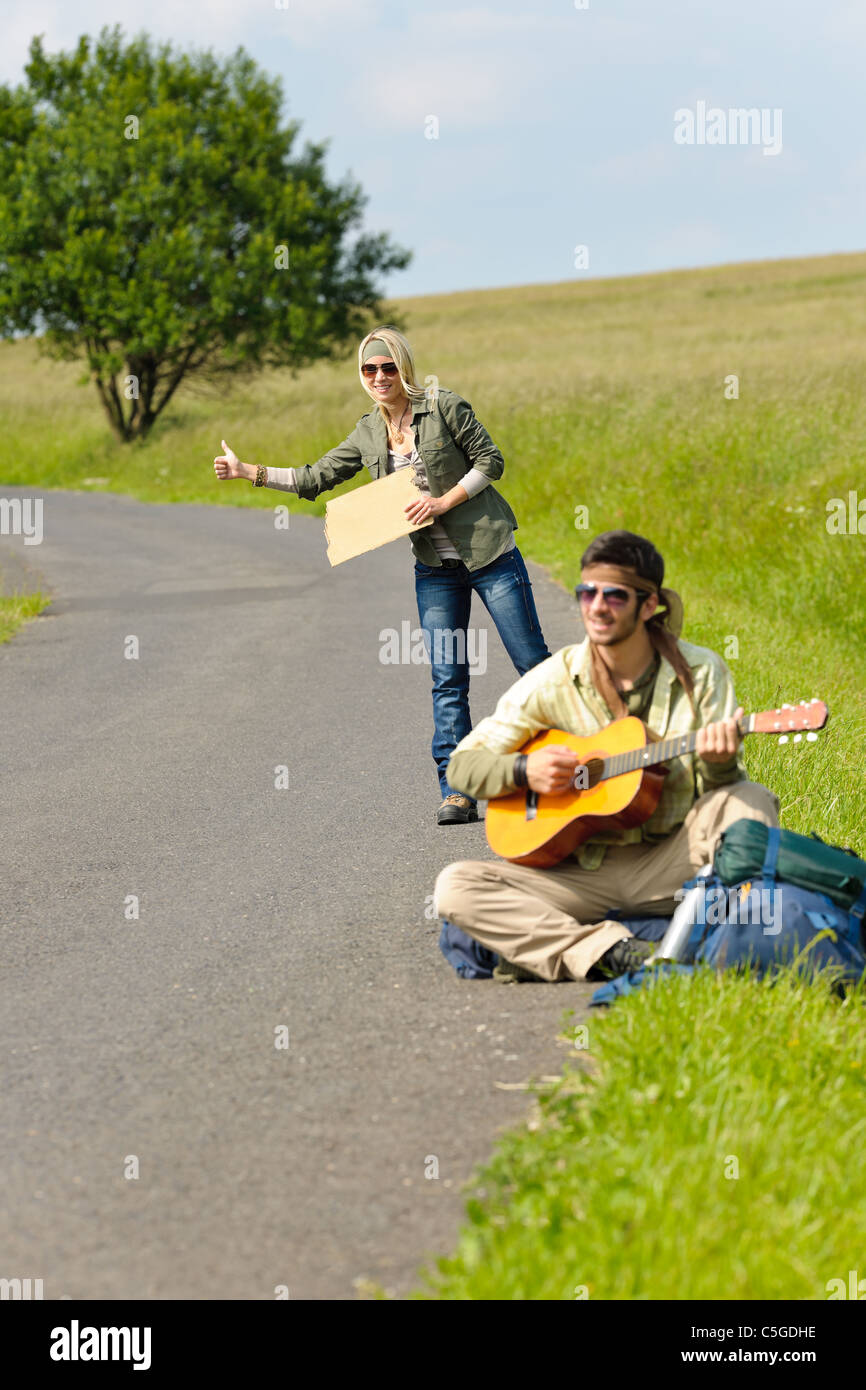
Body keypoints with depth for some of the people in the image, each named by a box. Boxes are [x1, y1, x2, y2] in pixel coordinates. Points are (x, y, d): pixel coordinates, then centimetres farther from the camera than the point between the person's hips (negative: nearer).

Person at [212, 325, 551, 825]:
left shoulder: (445, 407, -7)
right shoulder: (369, 434, 7)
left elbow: (491, 460, -6)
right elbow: (315, 478, 13)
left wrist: (445, 501, -16)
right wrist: (248, 471, 8)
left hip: (490, 555, -4)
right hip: (435, 568, 4)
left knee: (531, 659, 0)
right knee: (448, 678, -1)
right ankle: (458, 792, -1)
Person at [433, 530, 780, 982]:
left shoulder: (700, 672, -1)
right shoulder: (553, 681, 1)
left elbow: (725, 791, -2)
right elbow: (463, 764, 5)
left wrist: (719, 764, -26)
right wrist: (525, 770, -15)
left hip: (669, 865, -1)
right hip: (584, 871, 2)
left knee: (751, 799, -29)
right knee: (455, 887, -23)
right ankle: (606, 953, -35)